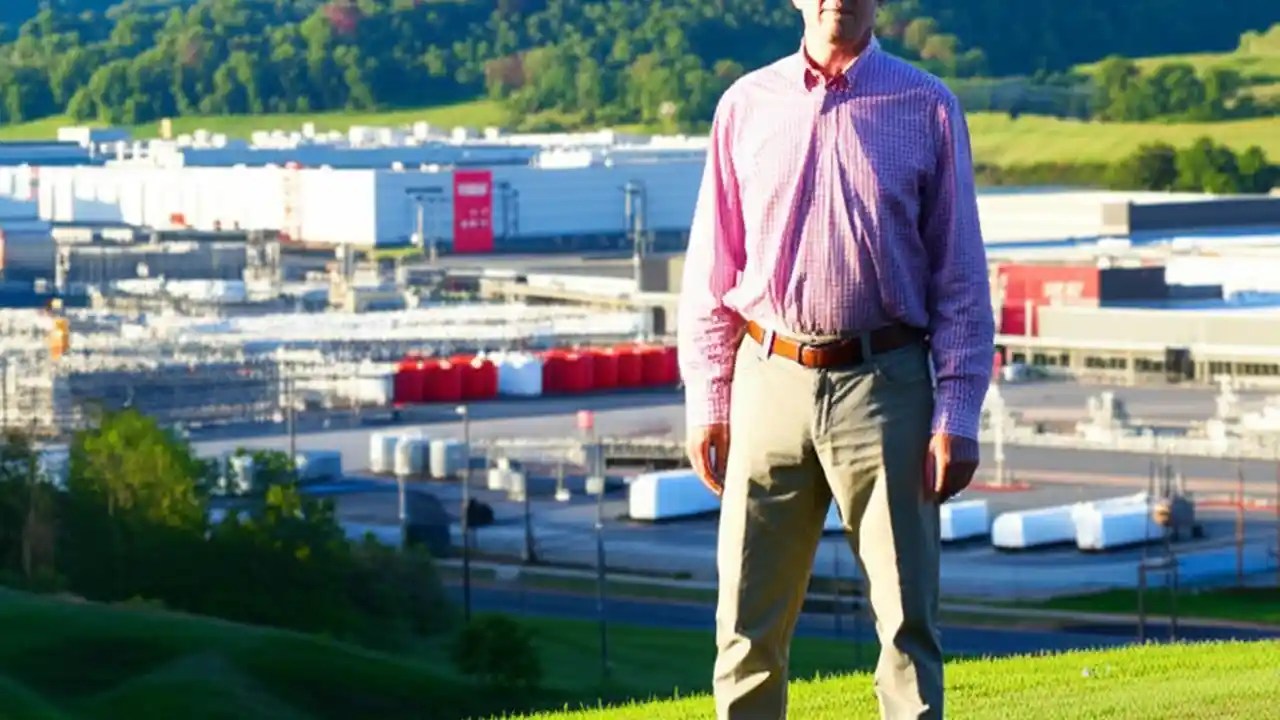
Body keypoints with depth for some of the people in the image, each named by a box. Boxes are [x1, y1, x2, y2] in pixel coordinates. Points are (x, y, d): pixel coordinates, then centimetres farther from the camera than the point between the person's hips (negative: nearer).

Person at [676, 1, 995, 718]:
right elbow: (712, 268, 11)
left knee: (907, 618, -2)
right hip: (769, 382, 2)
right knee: (749, 624, 5)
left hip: (883, 387, -2)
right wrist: (706, 402, 5)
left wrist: (957, 418, -4)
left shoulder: (927, 107, 4)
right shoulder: (747, 105, 9)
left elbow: (961, 276, 3)